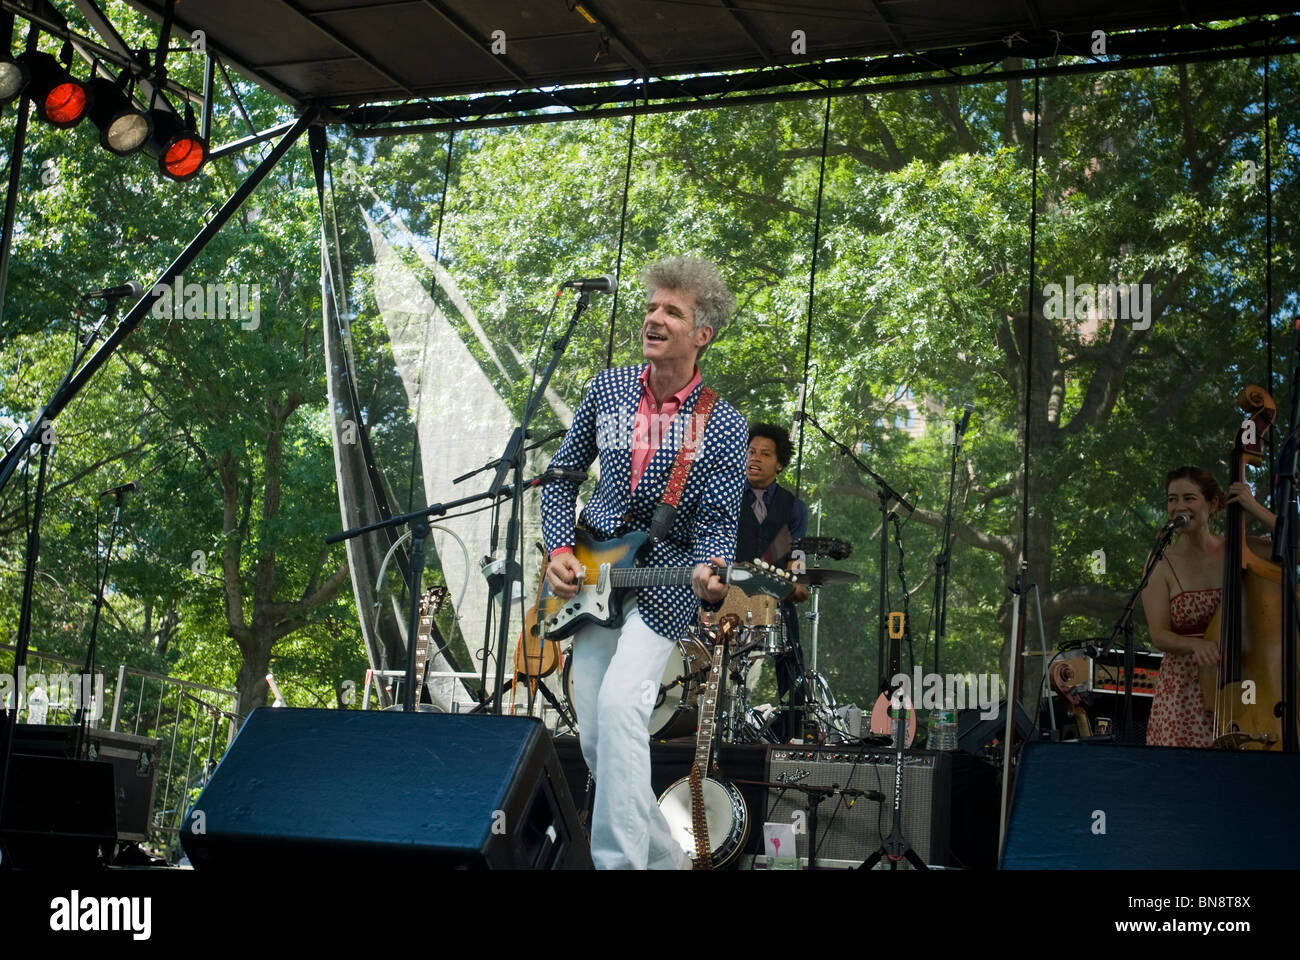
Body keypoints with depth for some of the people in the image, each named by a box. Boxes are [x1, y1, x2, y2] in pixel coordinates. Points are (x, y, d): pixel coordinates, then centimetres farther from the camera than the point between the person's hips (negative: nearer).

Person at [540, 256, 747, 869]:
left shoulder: (723, 426, -9)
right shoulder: (607, 388, 3)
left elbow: (719, 522, -9)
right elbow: (563, 473, 11)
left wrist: (709, 573, -31)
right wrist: (559, 551, -1)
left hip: (666, 581, -5)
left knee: (619, 704, -27)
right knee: (596, 740, 4)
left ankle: (621, 859, -20)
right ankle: (664, 857, 22)